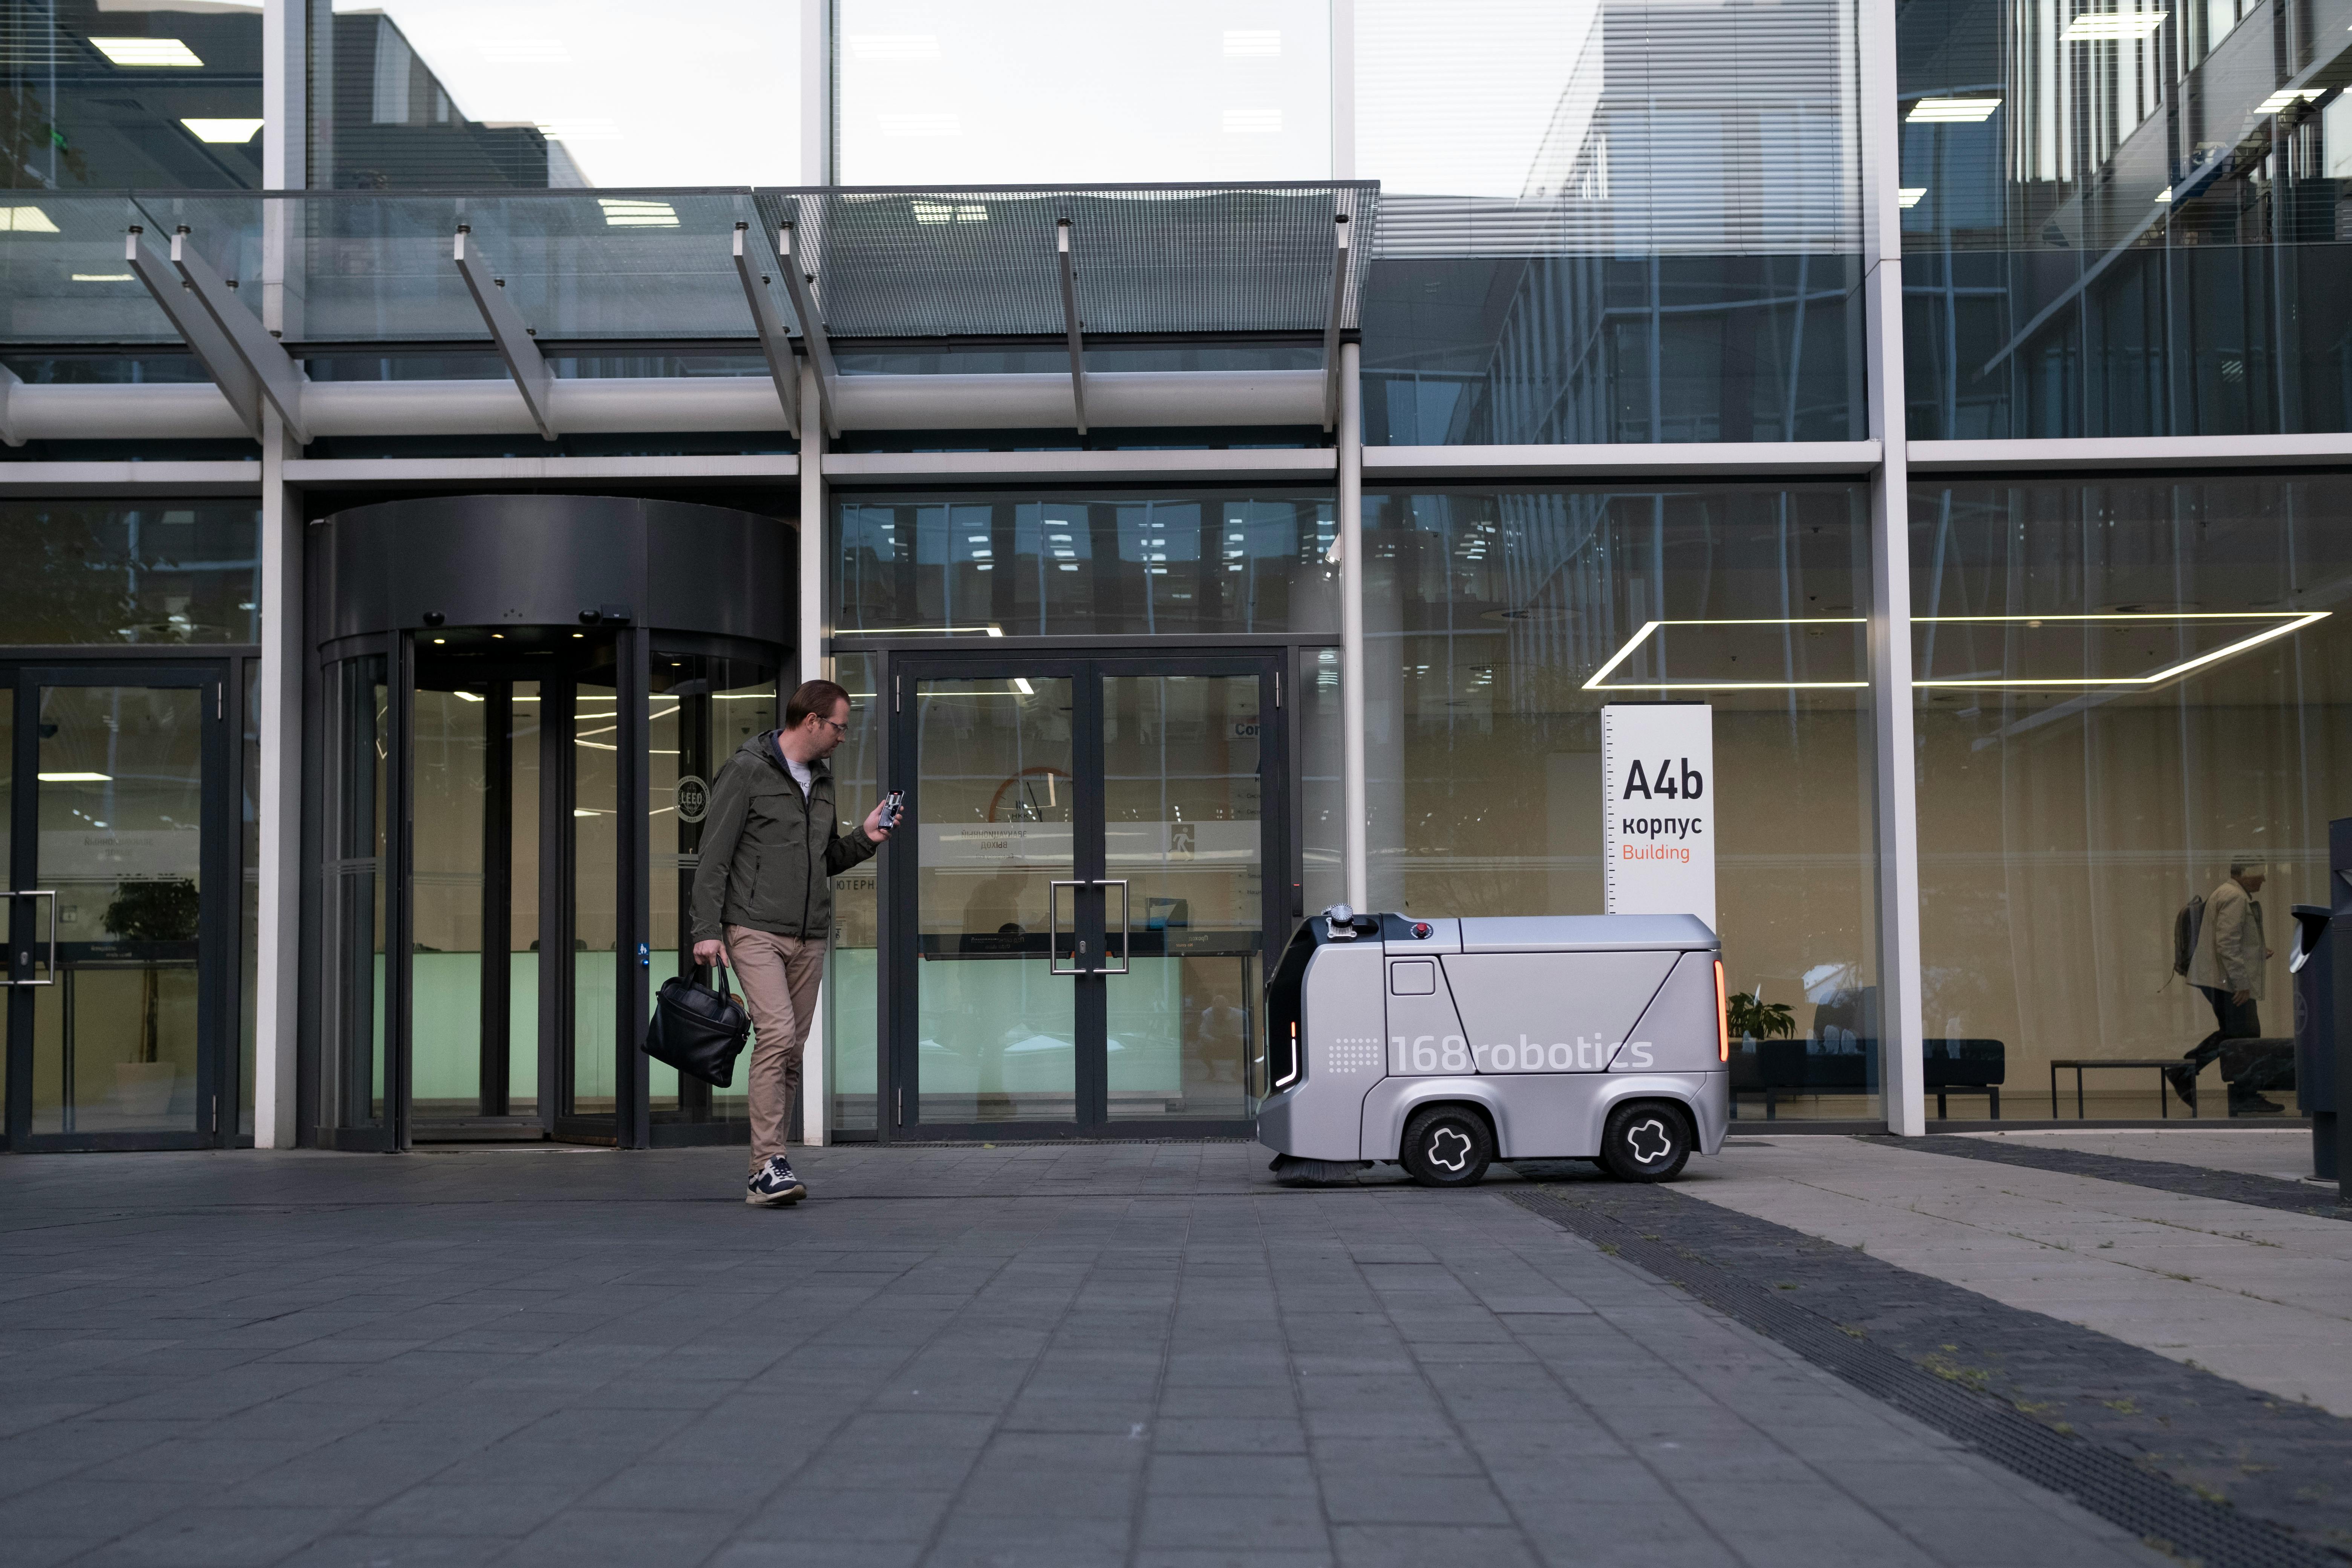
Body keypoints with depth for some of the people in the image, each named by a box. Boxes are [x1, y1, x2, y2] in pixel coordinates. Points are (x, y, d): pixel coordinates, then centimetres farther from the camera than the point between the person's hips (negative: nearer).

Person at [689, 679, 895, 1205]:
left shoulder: (821, 779, 17)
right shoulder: (747, 771, -5)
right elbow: (714, 857, -8)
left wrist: (864, 838, 8)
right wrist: (707, 929, -15)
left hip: (809, 937, 7)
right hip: (756, 930, -7)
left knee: (791, 1051, 6)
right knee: (777, 1033, -20)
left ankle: (765, 1173, 12)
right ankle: (770, 1165, -18)